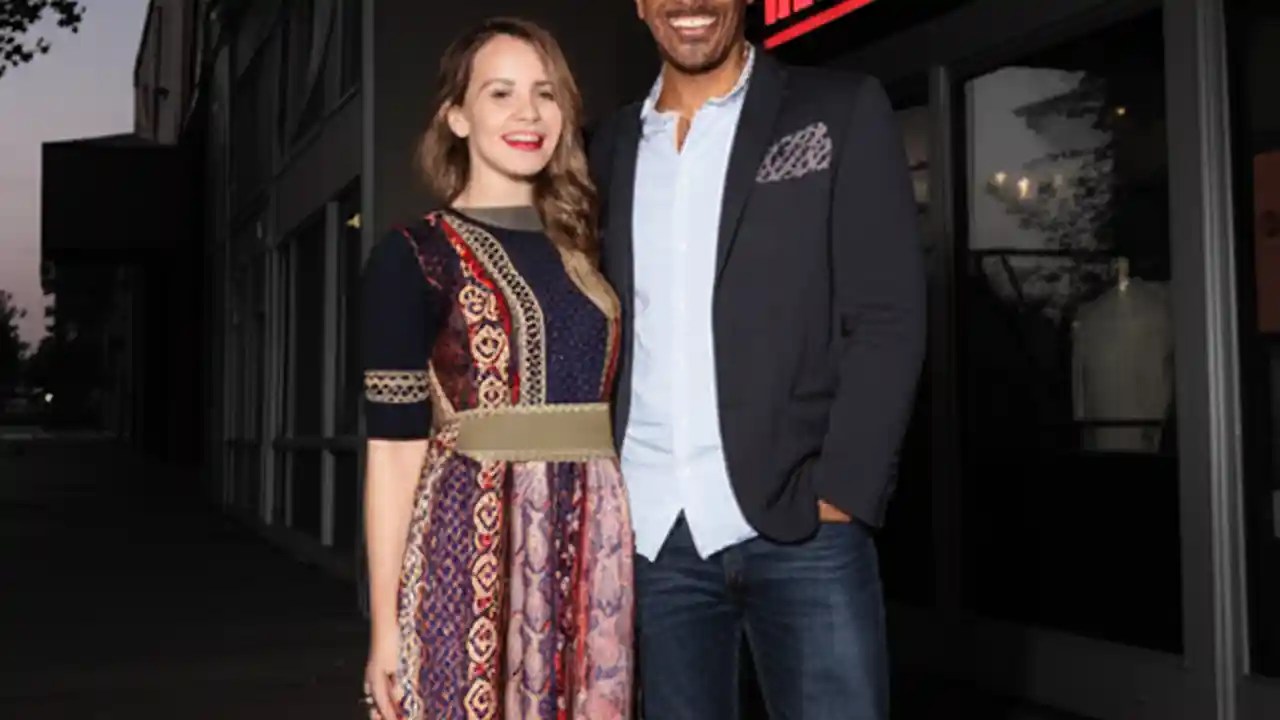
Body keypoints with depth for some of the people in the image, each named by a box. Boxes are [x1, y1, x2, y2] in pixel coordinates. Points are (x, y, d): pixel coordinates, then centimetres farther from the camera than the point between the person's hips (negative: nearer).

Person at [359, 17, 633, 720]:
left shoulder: (582, 249, 12)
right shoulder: (412, 255, -1)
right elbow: (395, 443, -5)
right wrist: (385, 625, -8)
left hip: (590, 548, 4)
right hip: (474, 543, -4)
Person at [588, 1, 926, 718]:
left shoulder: (843, 111, 3)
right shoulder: (613, 145, 14)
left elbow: (888, 322, -3)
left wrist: (837, 499, -11)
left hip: (800, 523, -3)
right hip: (654, 531, 3)